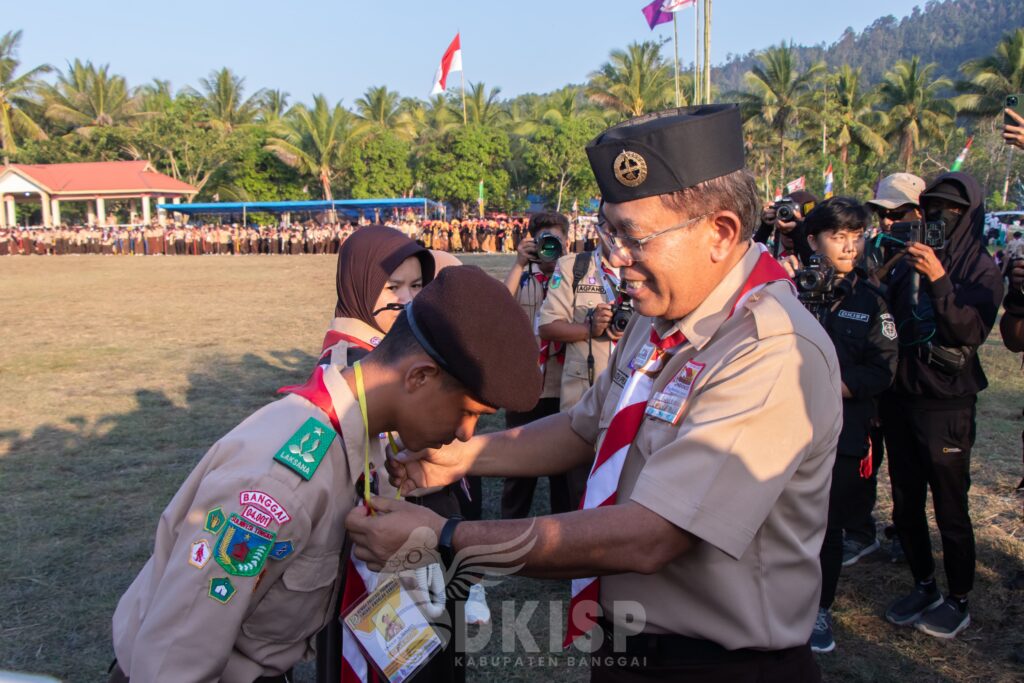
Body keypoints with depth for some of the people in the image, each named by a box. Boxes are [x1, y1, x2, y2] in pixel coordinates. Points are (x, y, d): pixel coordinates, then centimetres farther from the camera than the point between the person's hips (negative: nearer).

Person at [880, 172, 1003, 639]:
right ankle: (924, 588, 29)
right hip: (899, 397, 5)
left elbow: (971, 331, -19)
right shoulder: (909, 262, 8)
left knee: (950, 508, 3)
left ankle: (959, 602, 20)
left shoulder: (981, 270, -3)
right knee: (905, 503, 12)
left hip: (945, 404, -4)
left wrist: (939, 281, -27)